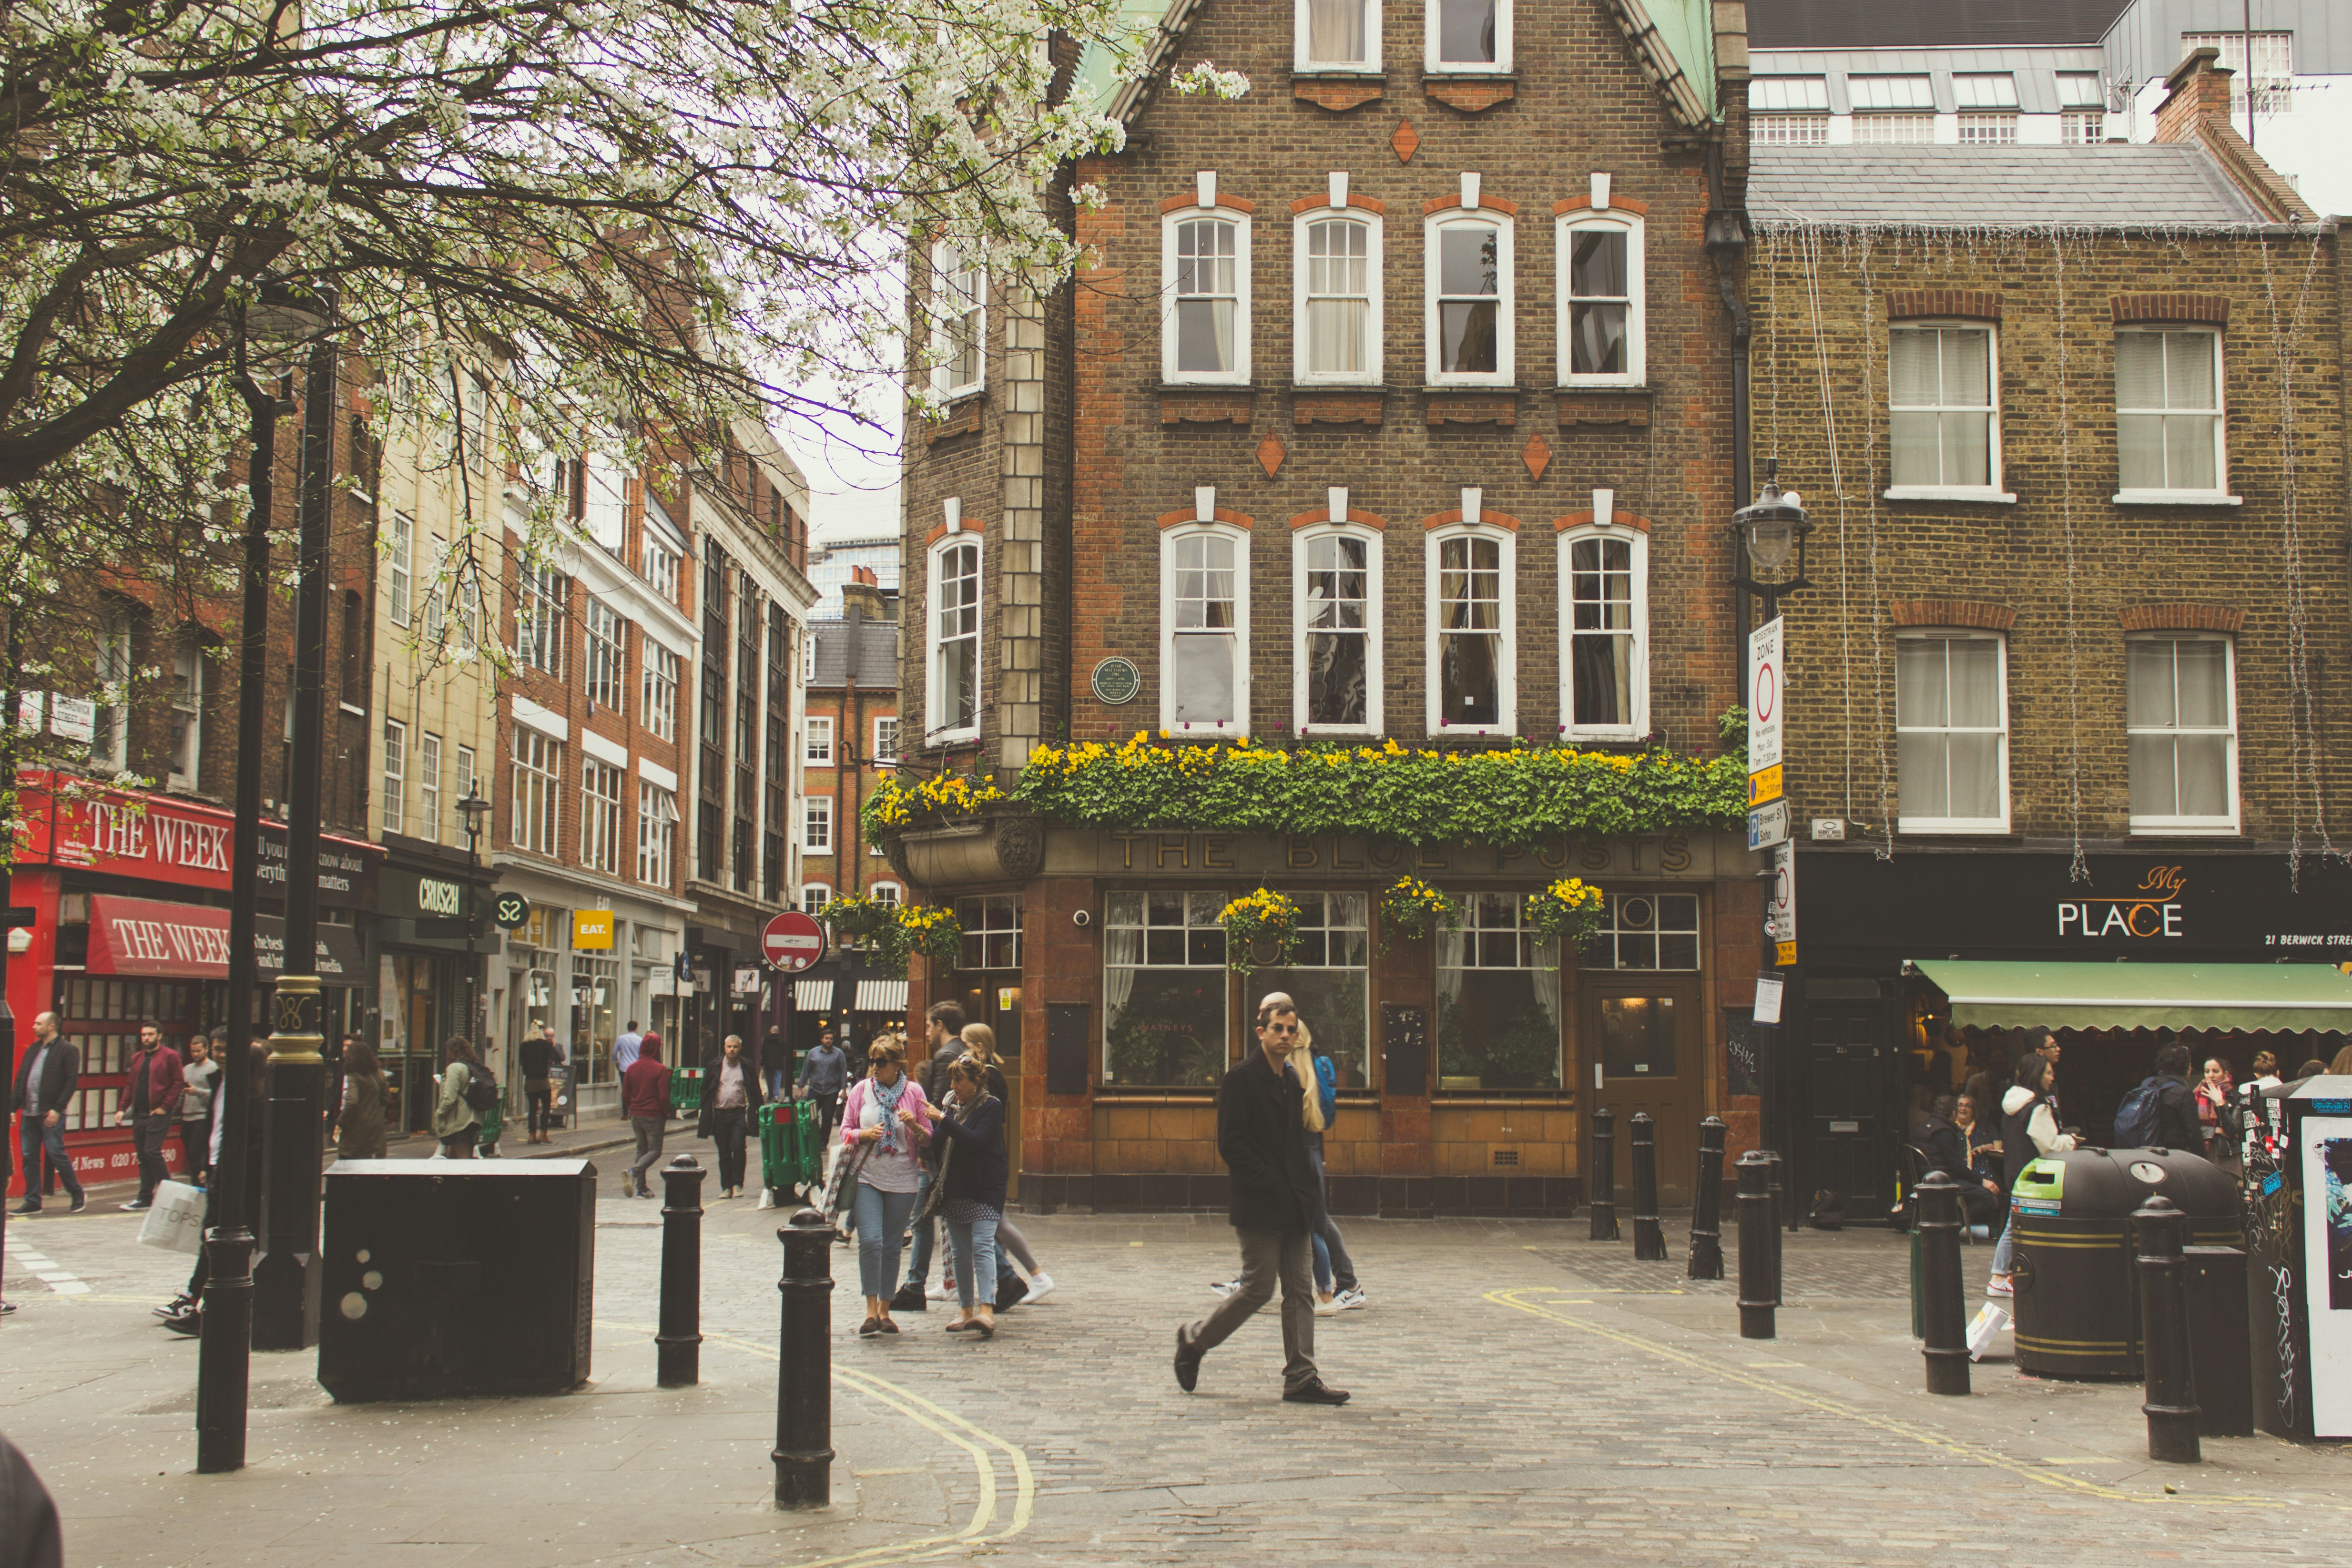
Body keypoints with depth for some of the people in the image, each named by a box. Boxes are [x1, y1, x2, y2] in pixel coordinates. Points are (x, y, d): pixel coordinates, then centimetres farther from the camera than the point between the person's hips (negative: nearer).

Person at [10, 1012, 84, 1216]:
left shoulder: (68, 1050, -4)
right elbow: (20, 1080, 18)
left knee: (57, 1155, -7)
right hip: (28, 1114, 7)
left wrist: (57, 1109, -17)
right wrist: (13, 1108, 9)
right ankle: (32, 1202, 12)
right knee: (29, 1158, 6)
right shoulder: (32, 1050, 16)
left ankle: (78, 1196, 6)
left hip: (51, 1114, -7)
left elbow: (72, 1081, -11)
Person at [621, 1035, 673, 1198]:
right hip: (654, 1116, -6)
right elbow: (664, 1097, -14)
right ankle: (633, 1172, -24)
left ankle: (641, 1188, 11)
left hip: (636, 1115, 6)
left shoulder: (632, 1068, 4)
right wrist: (665, 1116, -1)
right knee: (655, 1151, 1)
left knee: (641, 1149, 15)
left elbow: (625, 1094, 8)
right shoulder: (660, 1069, -12)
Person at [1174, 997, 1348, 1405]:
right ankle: (1194, 1341, 15)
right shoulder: (1241, 1080, -9)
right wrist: (1271, 1185, -18)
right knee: (1259, 1288, -4)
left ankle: (1301, 1378, 7)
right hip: (1259, 1206, -8)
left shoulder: (1292, 1082, 16)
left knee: (1301, 1290, 5)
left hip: (1292, 1206, 8)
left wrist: (1306, 1193, 9)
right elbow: (1231, 1143, -15)